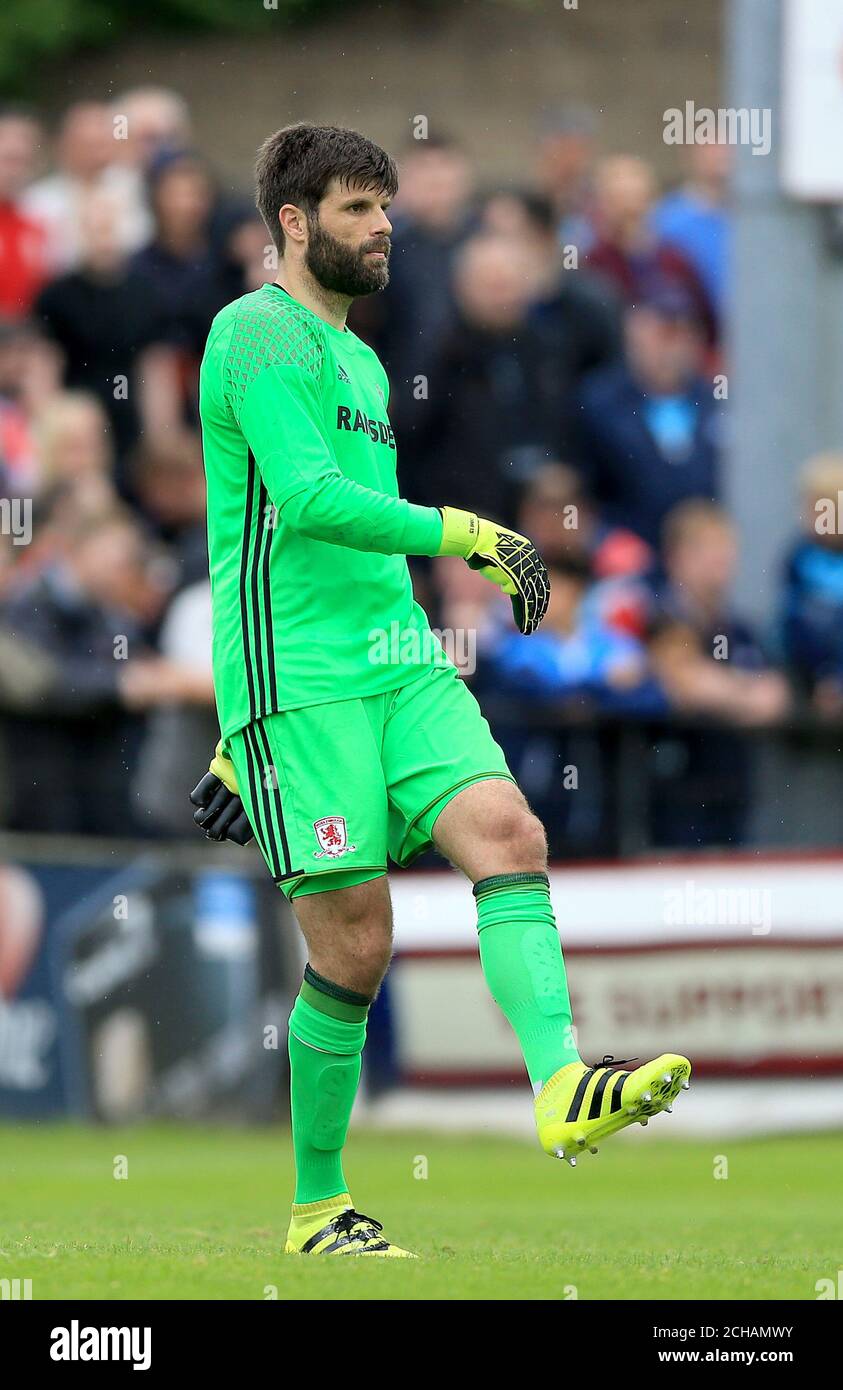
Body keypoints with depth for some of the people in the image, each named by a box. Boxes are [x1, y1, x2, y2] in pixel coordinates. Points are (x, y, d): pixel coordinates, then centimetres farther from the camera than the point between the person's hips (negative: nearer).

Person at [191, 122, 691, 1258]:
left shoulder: (359, 360, 25)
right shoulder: (258, 333, -5)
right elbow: (305, 502, -19)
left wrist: (241, 741, 32)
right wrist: (467, 535, -15)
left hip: (401, 663, 8)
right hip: (298, 680, -8)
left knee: (508, 833, -17)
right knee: (355, 946, -7)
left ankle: (563, 1087, -34)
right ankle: (317, 1208, 7)